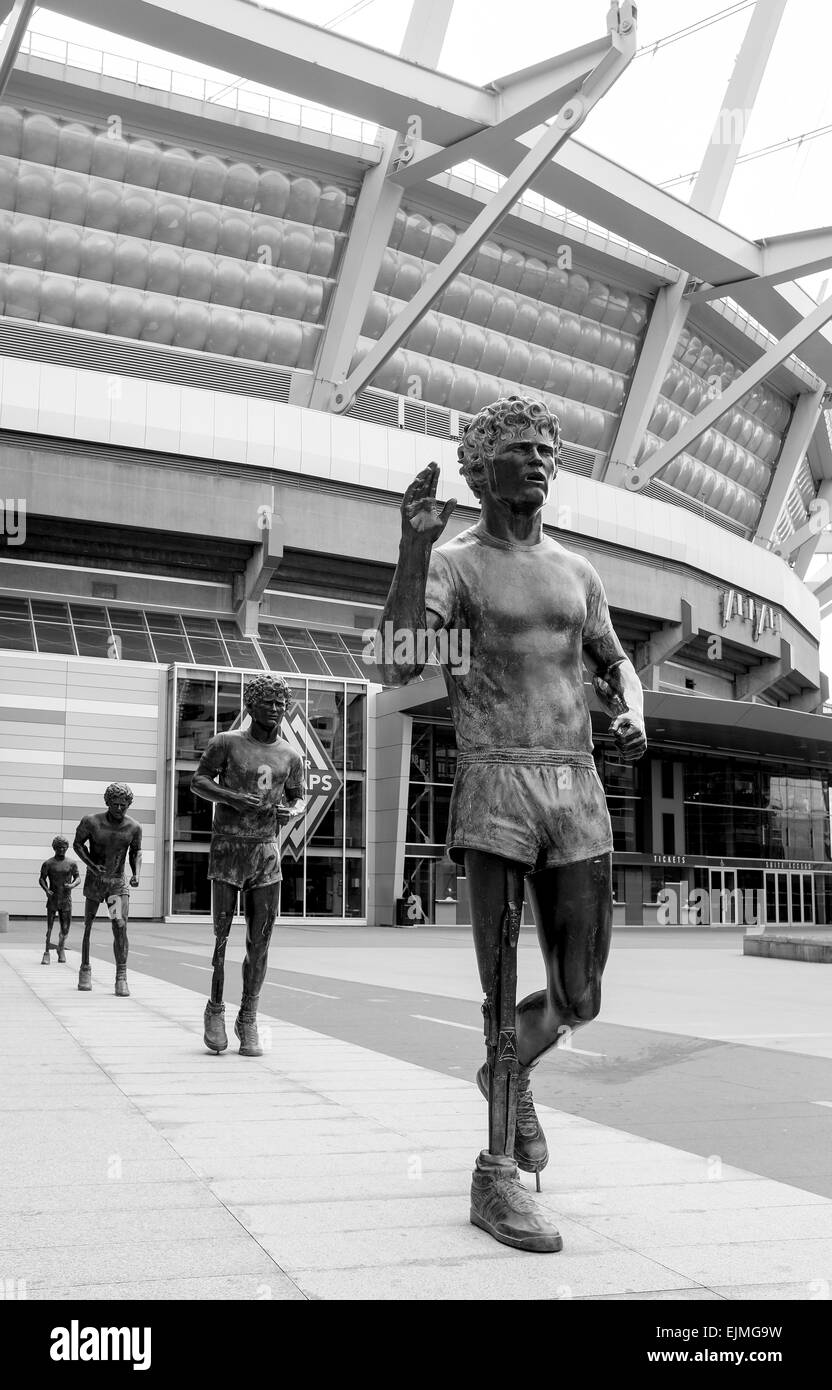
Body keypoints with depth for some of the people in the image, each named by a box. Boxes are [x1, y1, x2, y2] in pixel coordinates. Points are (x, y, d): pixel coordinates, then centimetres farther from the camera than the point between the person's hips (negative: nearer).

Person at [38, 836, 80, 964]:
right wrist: (46, 890, -12)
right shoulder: (48, 864, 1)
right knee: (49, 926, -9)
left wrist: (73, 885, -14)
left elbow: (78, 877, 8)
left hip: (66, 900, 2)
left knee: (65, 928, 5)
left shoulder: (71, 863, 5)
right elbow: (42, 879, 5)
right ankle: (47, 952, -1)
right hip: (52, 899, -2)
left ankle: (61, 949, 28)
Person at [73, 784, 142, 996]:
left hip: (118, 883, 0)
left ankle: (121, 978, -13)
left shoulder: (134, 827, -10)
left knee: (120, 926, -14)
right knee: (88, 927, 9)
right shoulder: (91, 822, -15)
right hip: (94, 881, 0)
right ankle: (85, 970, 29)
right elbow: (78, 844, -1)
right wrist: (92, 865, -16)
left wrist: (136, 874, -10)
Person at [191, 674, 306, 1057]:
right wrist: (232, 798, -15)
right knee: (221, 934, 0)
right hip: (228, 846, -3)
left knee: (260, 939, 0)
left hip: (267, 851, 3)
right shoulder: (226, 742, 1)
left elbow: (300, 797, 19)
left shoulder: (290, 756, 10)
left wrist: (293, 812, -5)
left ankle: (248, 1019, 10)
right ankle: (215, 1008, 20)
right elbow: (197, 781, 2)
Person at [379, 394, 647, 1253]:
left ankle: (508, 1069, 38)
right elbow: (398, 667, -13)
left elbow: (613, 664, 27)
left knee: (579, 998, 6)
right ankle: (498, 1173, 9)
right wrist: (413, 544, -20)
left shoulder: (575, 570, 18)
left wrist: (631, 714, 4)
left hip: (579, 795, 5)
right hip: (493, 794, -5)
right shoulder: (453, 563, 2)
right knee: (505, 993, -5)